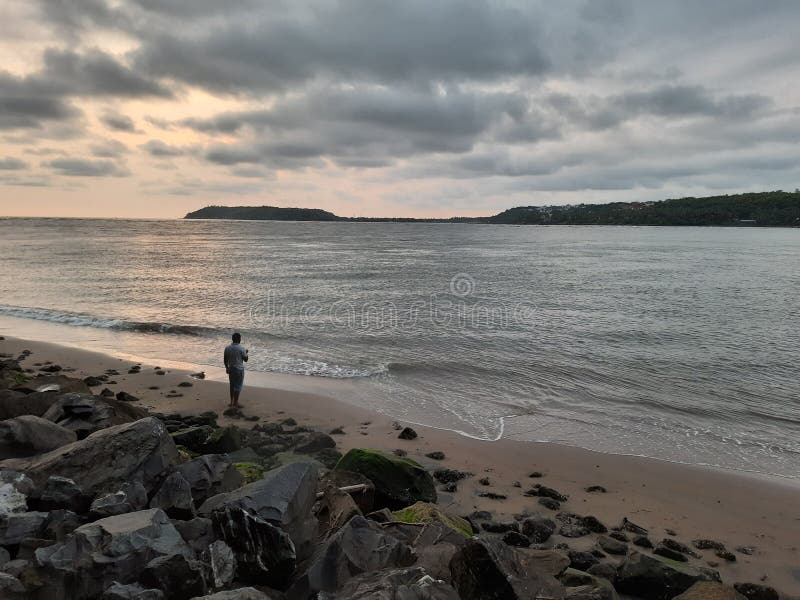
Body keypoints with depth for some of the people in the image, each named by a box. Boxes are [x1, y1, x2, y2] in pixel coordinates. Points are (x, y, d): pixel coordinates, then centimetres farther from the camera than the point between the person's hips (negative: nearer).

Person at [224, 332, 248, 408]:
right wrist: (246, 353, 10)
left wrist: (227, 368, 18)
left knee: (232, 385, 18)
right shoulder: (242, 348, -15)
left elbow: (225, 360, 4)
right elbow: (245, 360, -8)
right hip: (239, 369, -5)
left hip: (231, 369, 5)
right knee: (238, 386, 3)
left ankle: (232, 401, 25)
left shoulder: (227, 348, -2)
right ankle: (235, 403, 6)